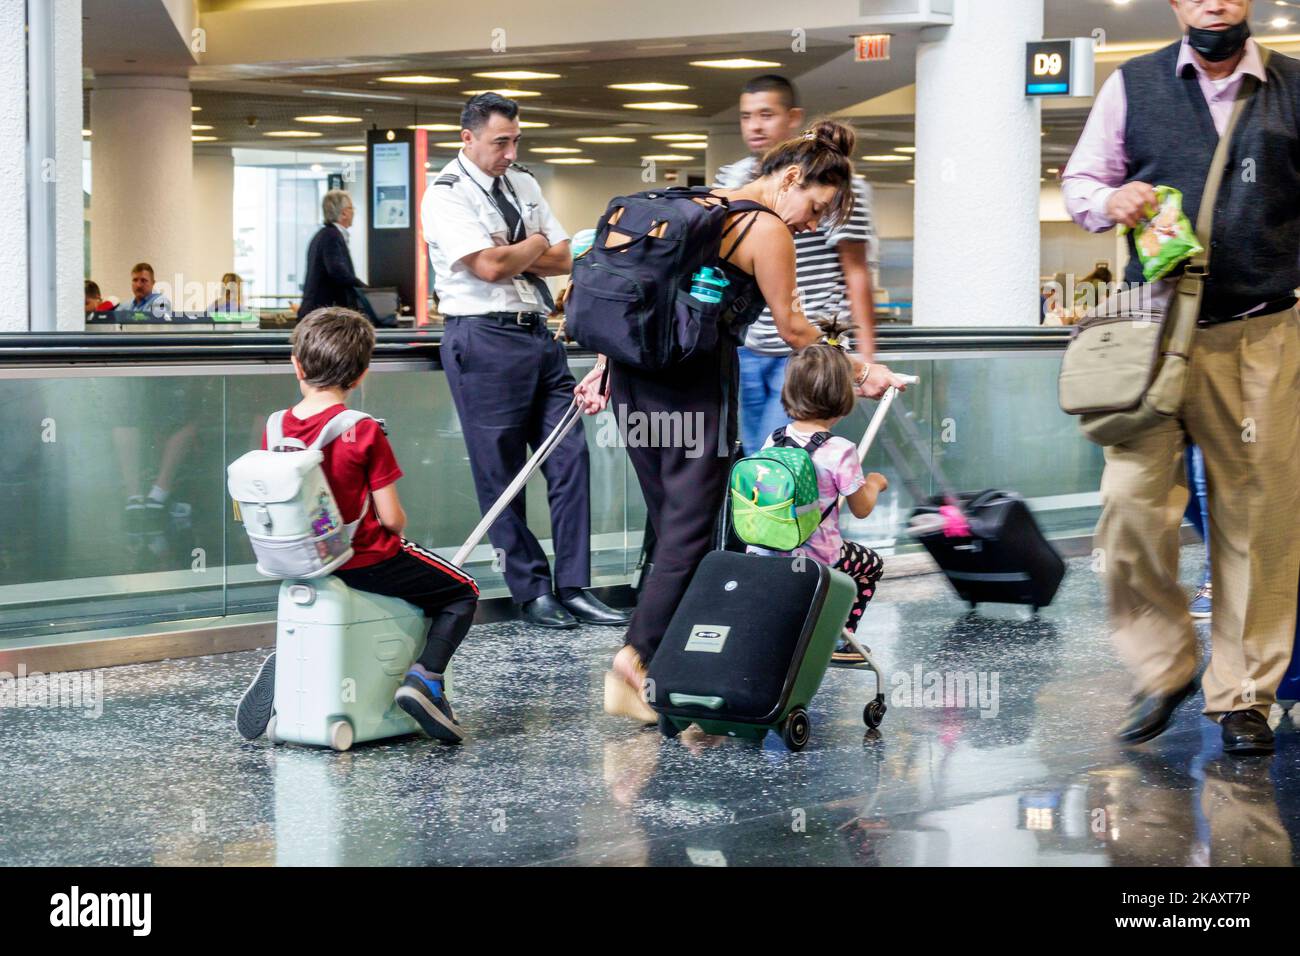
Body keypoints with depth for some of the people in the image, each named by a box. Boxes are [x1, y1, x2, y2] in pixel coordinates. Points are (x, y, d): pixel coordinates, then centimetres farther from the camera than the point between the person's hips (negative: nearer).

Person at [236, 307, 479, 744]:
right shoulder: (364, 433, -17)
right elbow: (391, 518, -15)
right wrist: (394, 528, 9)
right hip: (366, 560, -5)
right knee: (462, 593, 14)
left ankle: (283, 666, 17)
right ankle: (425, 677, -7)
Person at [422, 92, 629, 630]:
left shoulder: (523, 184, 15)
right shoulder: (447, 195, -7)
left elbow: (563, 259, 9)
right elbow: (489, 267, -19)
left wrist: (511, 256, -7)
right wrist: (534, 246, -1)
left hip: (539, 334, 7)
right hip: (484, 339, -7)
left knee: (569, 458, 1)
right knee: (500, 472, -1)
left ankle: (572, 588, 5)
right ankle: (531, 592, 8)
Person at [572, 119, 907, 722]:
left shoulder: (696, 203, 17)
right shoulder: (766, 231, -6)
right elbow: (792, 329, 0)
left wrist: (607, 365, 22)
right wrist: (859, 372, 11)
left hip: (635, 374, 8)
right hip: (694, 384, -8)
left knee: (670, 525, 13)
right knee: (689, 532, -7)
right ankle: (636, 661, -17)